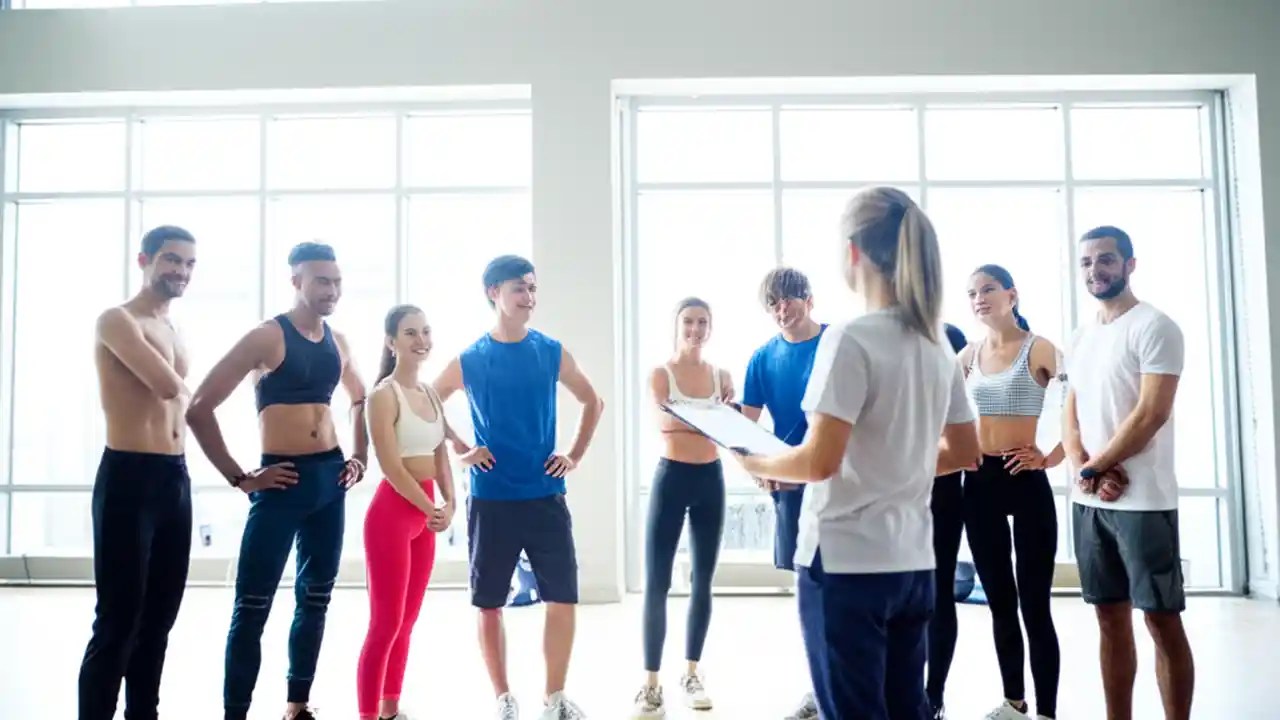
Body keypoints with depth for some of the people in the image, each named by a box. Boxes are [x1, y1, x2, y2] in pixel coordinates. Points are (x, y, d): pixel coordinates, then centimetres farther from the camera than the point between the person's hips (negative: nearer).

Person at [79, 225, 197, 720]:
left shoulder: (173, 331, 18)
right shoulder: (117, 320, -8)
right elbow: (167, 385, -20)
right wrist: (182, 389, -1)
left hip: (176, 479, 8)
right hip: (129, 478, -8)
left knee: (160, 616, 15)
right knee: (118, 621, -3)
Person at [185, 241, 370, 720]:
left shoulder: (337, 342, 9)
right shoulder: (267, 337, -10)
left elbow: (360, 399, 27)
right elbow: (199, 408, -13)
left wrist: (360, 457, 14)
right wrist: (239, 478, -13)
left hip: (331, 479, 6)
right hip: (283, 481, -6)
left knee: (315, 599, 13)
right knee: (253, 607, -3)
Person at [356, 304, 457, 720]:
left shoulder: (431, 395, 11)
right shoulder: (384, 394, -11)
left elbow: (440, 456, 10)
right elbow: (392, 467, -16)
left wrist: (448, 506, -4)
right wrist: (432, 510, -13)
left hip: (425, 516, 7)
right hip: (392, 512, -7)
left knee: (406, 622, 15)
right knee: (386, 623, -3)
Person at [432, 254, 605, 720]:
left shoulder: (553, 353, 2)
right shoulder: (468, 361, -2)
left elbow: (593, 403, 14)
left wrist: (575, 456, 6)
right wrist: (459, 450, 2)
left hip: (546, 496, 1)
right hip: (490, 500, -1)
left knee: (563, 599, -1)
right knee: (489, 605, 6)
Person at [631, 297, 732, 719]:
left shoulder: (722, 376, 7)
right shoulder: (660, 374, -4)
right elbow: (664, 424, -20)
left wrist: (728, 414, -19)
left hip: (711, 479, 4)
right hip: (672, 478, -4)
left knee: (703, 581, 10)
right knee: (656, 583, -5)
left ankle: (691, 674, 23)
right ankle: (651, 685, 2)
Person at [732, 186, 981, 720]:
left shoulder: (850, 339, -16)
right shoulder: (937, 348, 8)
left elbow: (820, 462, -20)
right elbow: (965, 453, 16)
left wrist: (753, 463, -3)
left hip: (847, 561, -7)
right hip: (912, 562, 8)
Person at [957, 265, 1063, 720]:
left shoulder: (1039, 349, -7)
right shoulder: (968, 356, 9)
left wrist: (1053, 457, -14)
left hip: (1024, 479, -5)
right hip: (979, 482, 5)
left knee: (1034, 605, -2)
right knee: (999, 601, 14)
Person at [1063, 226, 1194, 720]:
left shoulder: (1154, 327, -7)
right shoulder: (1081, 338, 15)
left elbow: (1151, 414, -16)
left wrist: (1094, 466, -9)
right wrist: (1083, 470, -5)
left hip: (1143, 501, -7)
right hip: (1087, 502, 7)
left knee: (1163, 622, 1)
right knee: (1111, 619, 12)